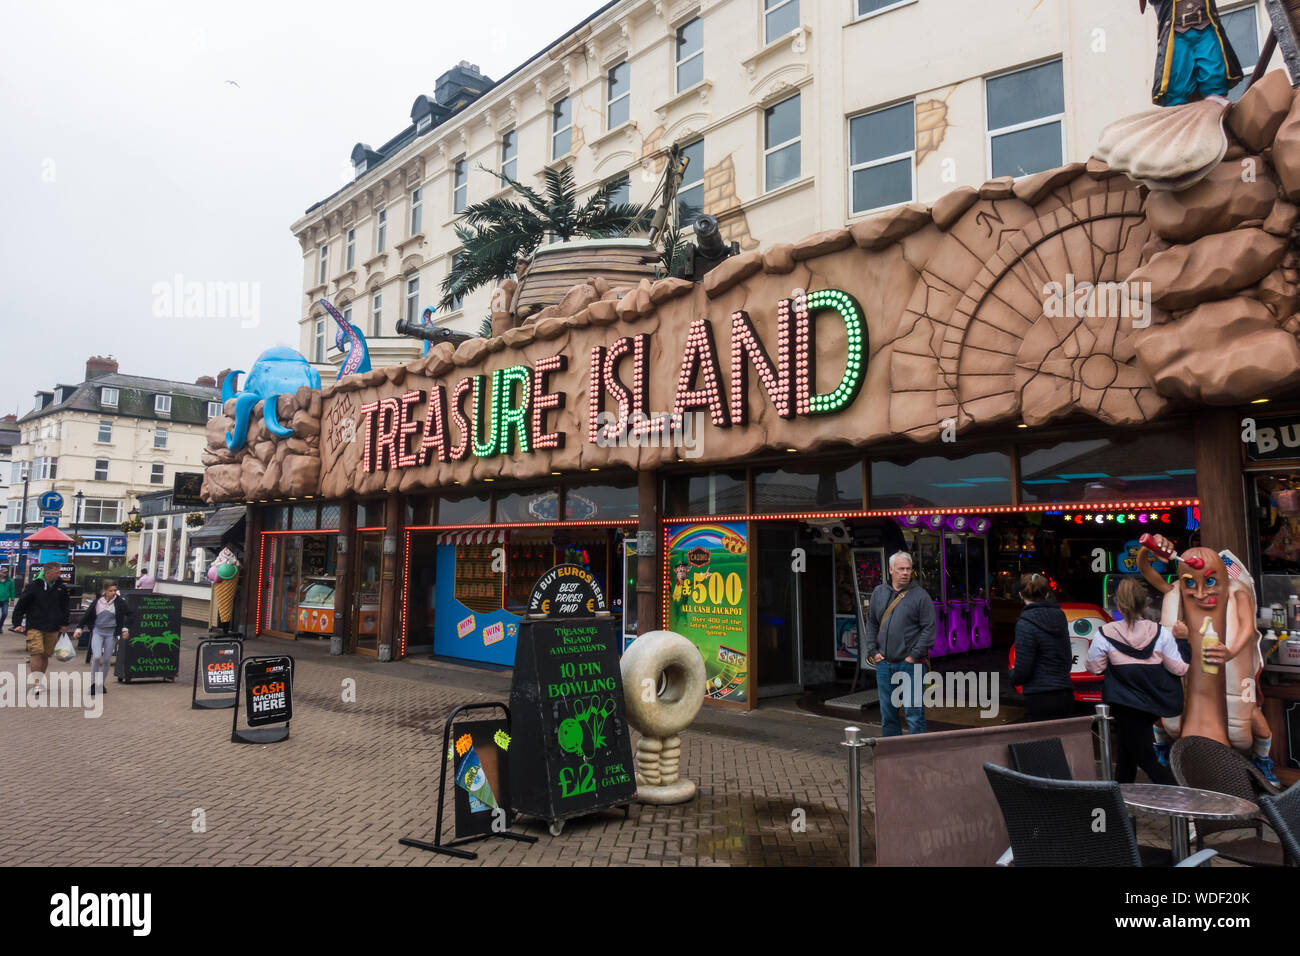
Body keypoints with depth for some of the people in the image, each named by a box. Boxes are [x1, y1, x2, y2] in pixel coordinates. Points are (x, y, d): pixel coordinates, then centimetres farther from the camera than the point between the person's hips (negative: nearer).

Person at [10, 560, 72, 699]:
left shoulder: (61, 588, 7)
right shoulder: (34, 587, -4)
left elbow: (64, 607, 20)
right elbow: (20, 606, 3)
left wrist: (64, 624, 16)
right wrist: (17, 624, -1)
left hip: (52, 628, 4)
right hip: (34, 626, -4)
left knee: (46, 655, 8)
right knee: (37, 653, -14)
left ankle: (39, 681, 21)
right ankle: (36, 684, -14)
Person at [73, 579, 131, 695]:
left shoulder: (119, 602, -5)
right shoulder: (97, 602, -1)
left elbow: (128, 615, 3)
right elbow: (87, 615, 8)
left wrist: (126, 628, -4)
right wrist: (79, 628, 5)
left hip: (111, 633, 0)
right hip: (97, 631, 0)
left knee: (106, 659, 5)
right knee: (96, 656, -16)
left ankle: (101, 684, 21)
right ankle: (93, 683, 0)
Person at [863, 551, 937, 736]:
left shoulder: (920, 595, -4)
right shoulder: (879, 593, 10)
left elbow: (930, 628, -7)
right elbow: (871, 623, 16)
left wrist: (914, 655, -11)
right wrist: (873, 651, 7)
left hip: (910, 665, -5)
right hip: (884, 664, 5)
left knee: (914, 713, -3)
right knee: (887, 713, 13)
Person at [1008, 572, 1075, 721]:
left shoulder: (1025, 624, -14)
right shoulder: (1059, 617, 8)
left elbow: (1022, 670, -13)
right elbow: (1067, 657, 17)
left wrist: (1013, 676, 7)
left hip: (1041, 699, -7)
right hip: (1066, 696, 7)